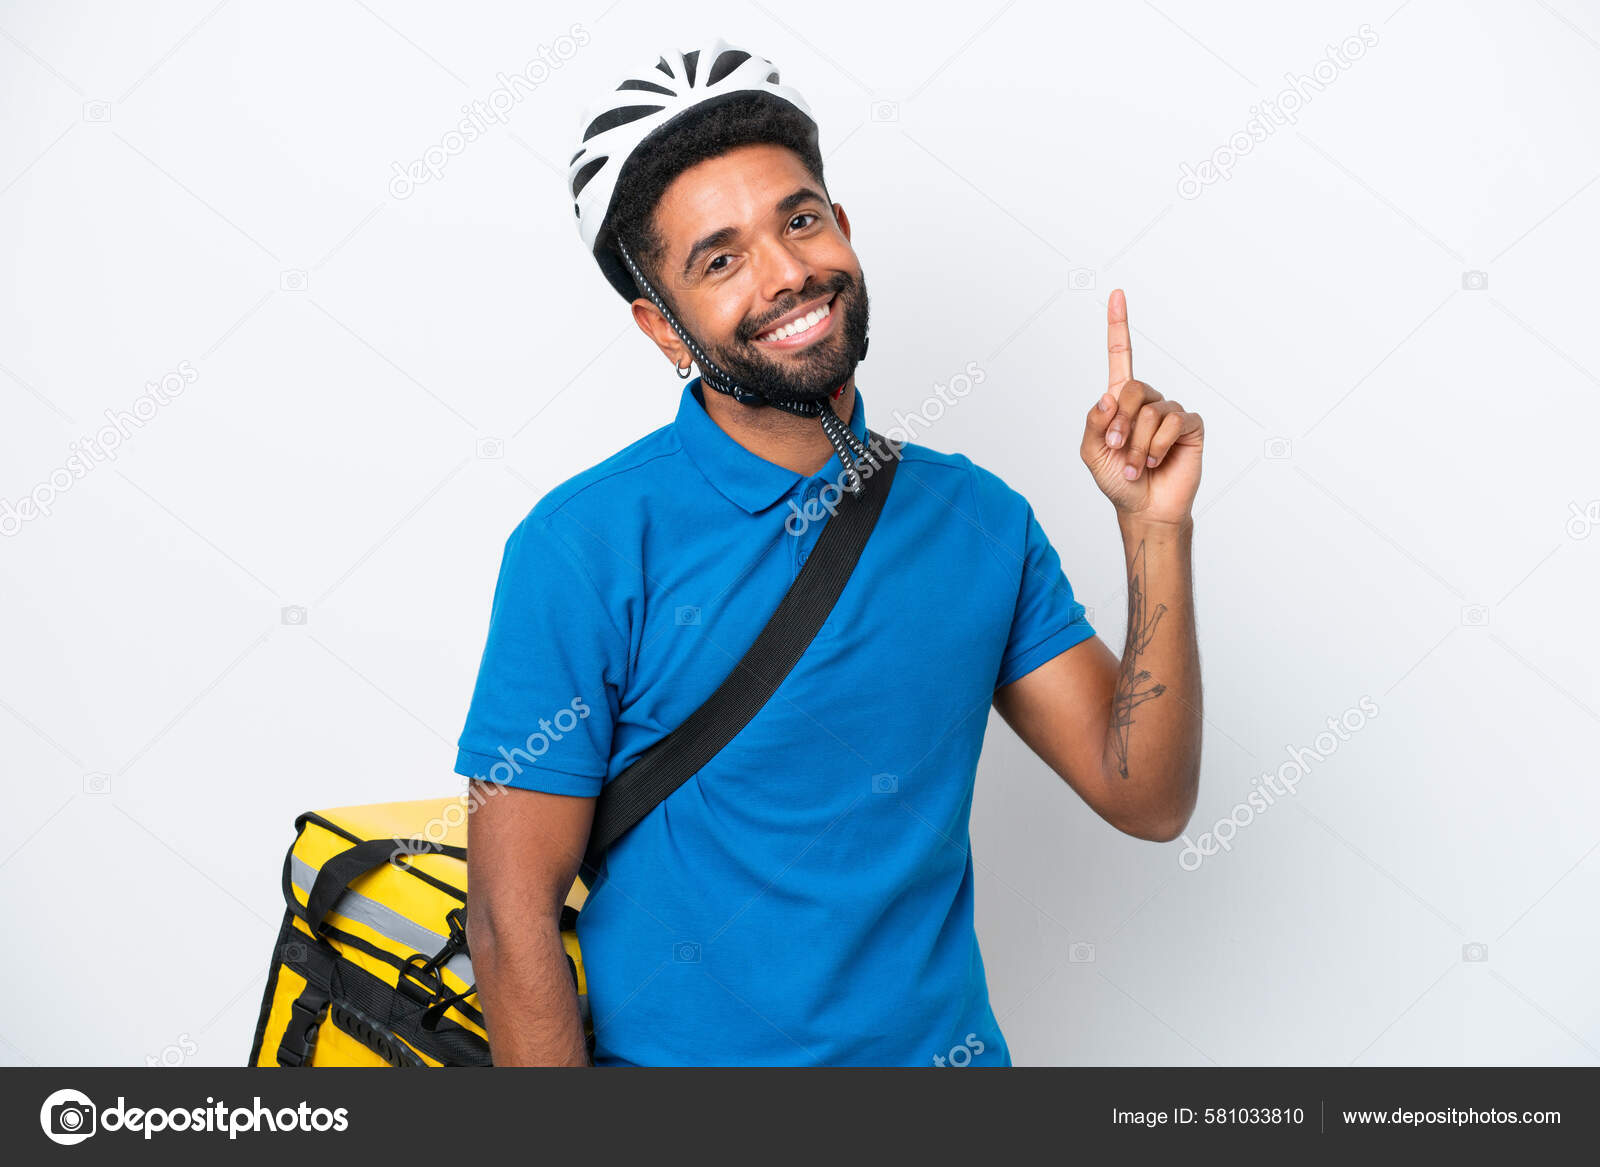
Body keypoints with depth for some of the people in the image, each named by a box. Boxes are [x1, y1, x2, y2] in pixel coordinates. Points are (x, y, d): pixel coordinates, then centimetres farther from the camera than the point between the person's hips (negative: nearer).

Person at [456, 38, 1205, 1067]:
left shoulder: (980, 517, -4)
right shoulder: (586, 547, -18)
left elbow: (1145, 799, -5)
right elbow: (515, 916, -15)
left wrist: (1155, 526, -14)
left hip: (947, 1043, 4)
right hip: (682, 1051, -3)